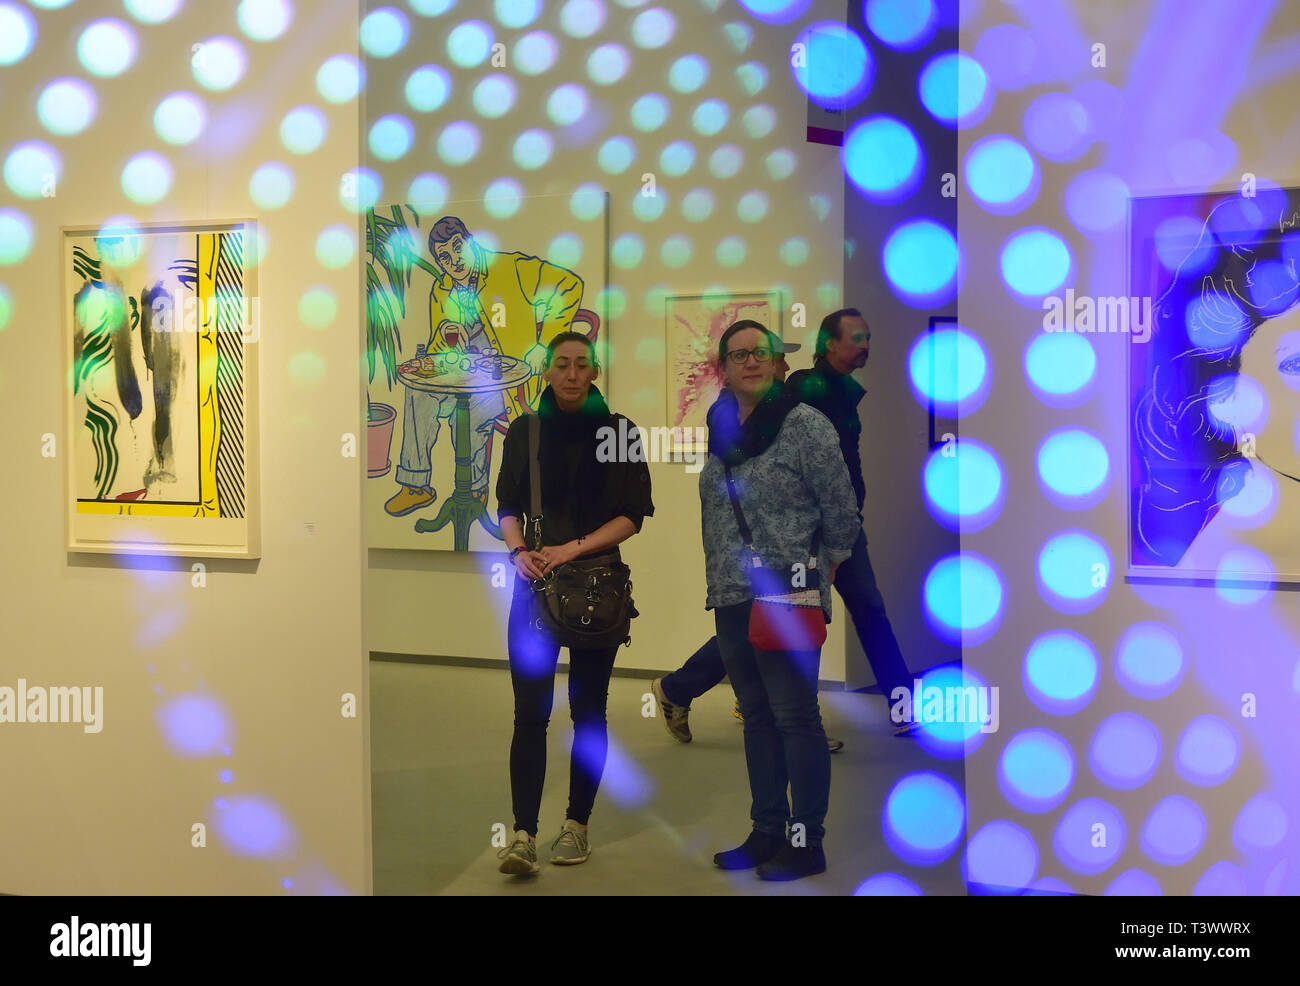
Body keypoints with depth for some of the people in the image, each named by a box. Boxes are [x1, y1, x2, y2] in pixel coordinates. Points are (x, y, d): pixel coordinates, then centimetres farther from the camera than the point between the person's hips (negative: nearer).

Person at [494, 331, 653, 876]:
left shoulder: (617, 432, 1)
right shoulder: (525, 431, 8)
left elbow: (632, 514, -3)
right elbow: (508, 505, 10)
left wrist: (574, 548, -14)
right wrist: (520, 551, -9)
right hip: (535, 582, 1)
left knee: (588, 709, 7)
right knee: (530, 710, -6)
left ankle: (577, 825, 19)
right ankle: (523, 833, -6)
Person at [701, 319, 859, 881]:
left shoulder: (803, 424, -8)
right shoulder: (720, 430, 12)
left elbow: (841, 509, -5)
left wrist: (818, 572, 1)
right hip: (731, 602, 7)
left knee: (795, 718, -3)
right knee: (756, 717, 14)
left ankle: (806, 842, 6)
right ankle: (767, 831, 24)